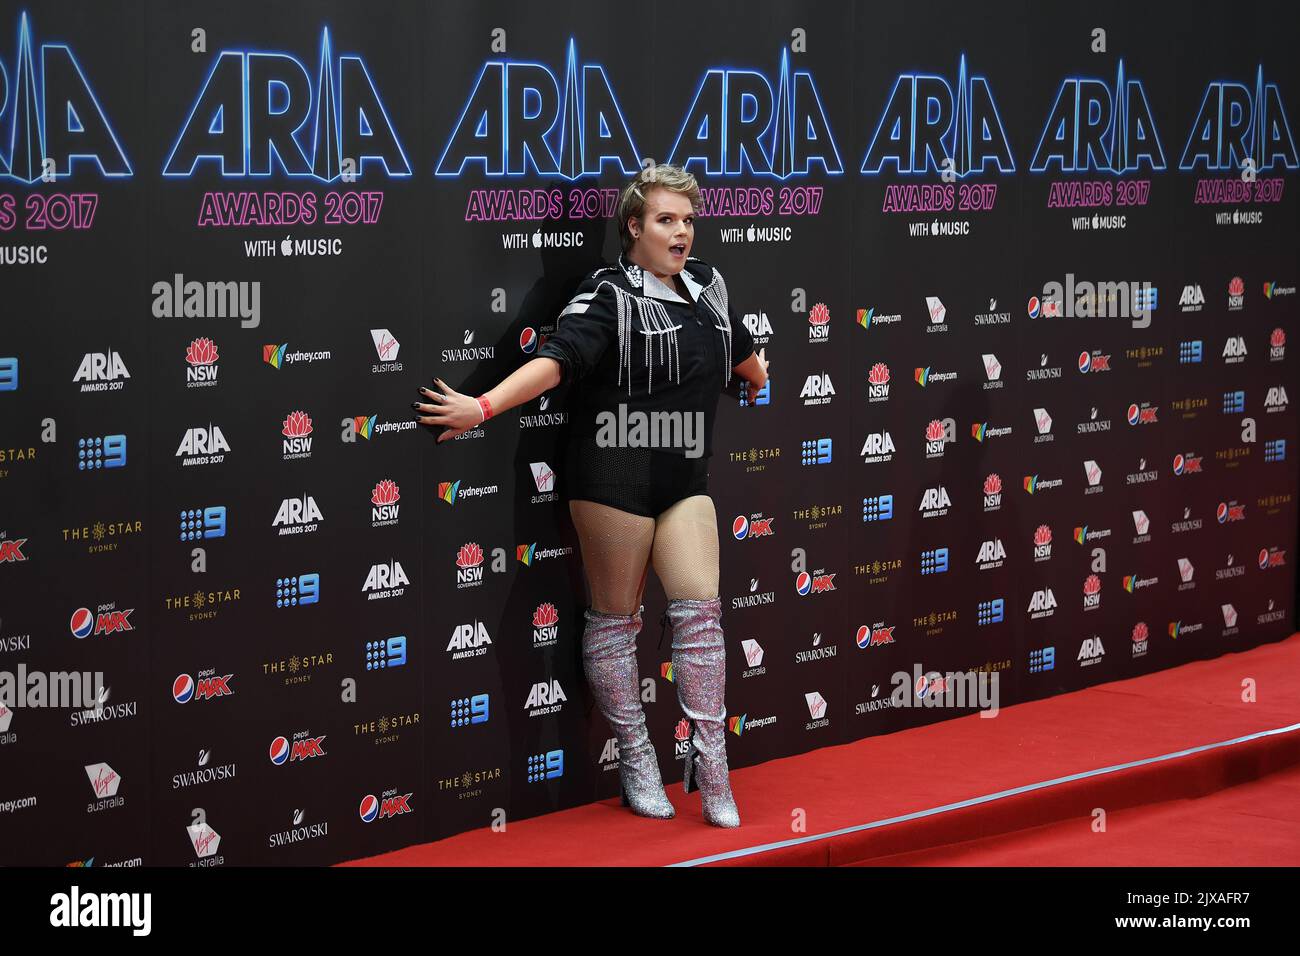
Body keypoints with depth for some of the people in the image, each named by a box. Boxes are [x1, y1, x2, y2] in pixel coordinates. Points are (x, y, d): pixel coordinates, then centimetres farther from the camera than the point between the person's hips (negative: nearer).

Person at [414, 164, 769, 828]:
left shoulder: (706, 286, 11)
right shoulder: (610, 296, -8)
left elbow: (741, 351, 33)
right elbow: (556, 360, -20)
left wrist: (758, 377, 51)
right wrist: (483, 406, -31)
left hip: (685, 480, 5)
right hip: (614, 479, -5)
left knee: (700, 610, -2)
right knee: (615, 619, 4)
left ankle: (710, 766, 4)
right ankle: (635, 762, 15)